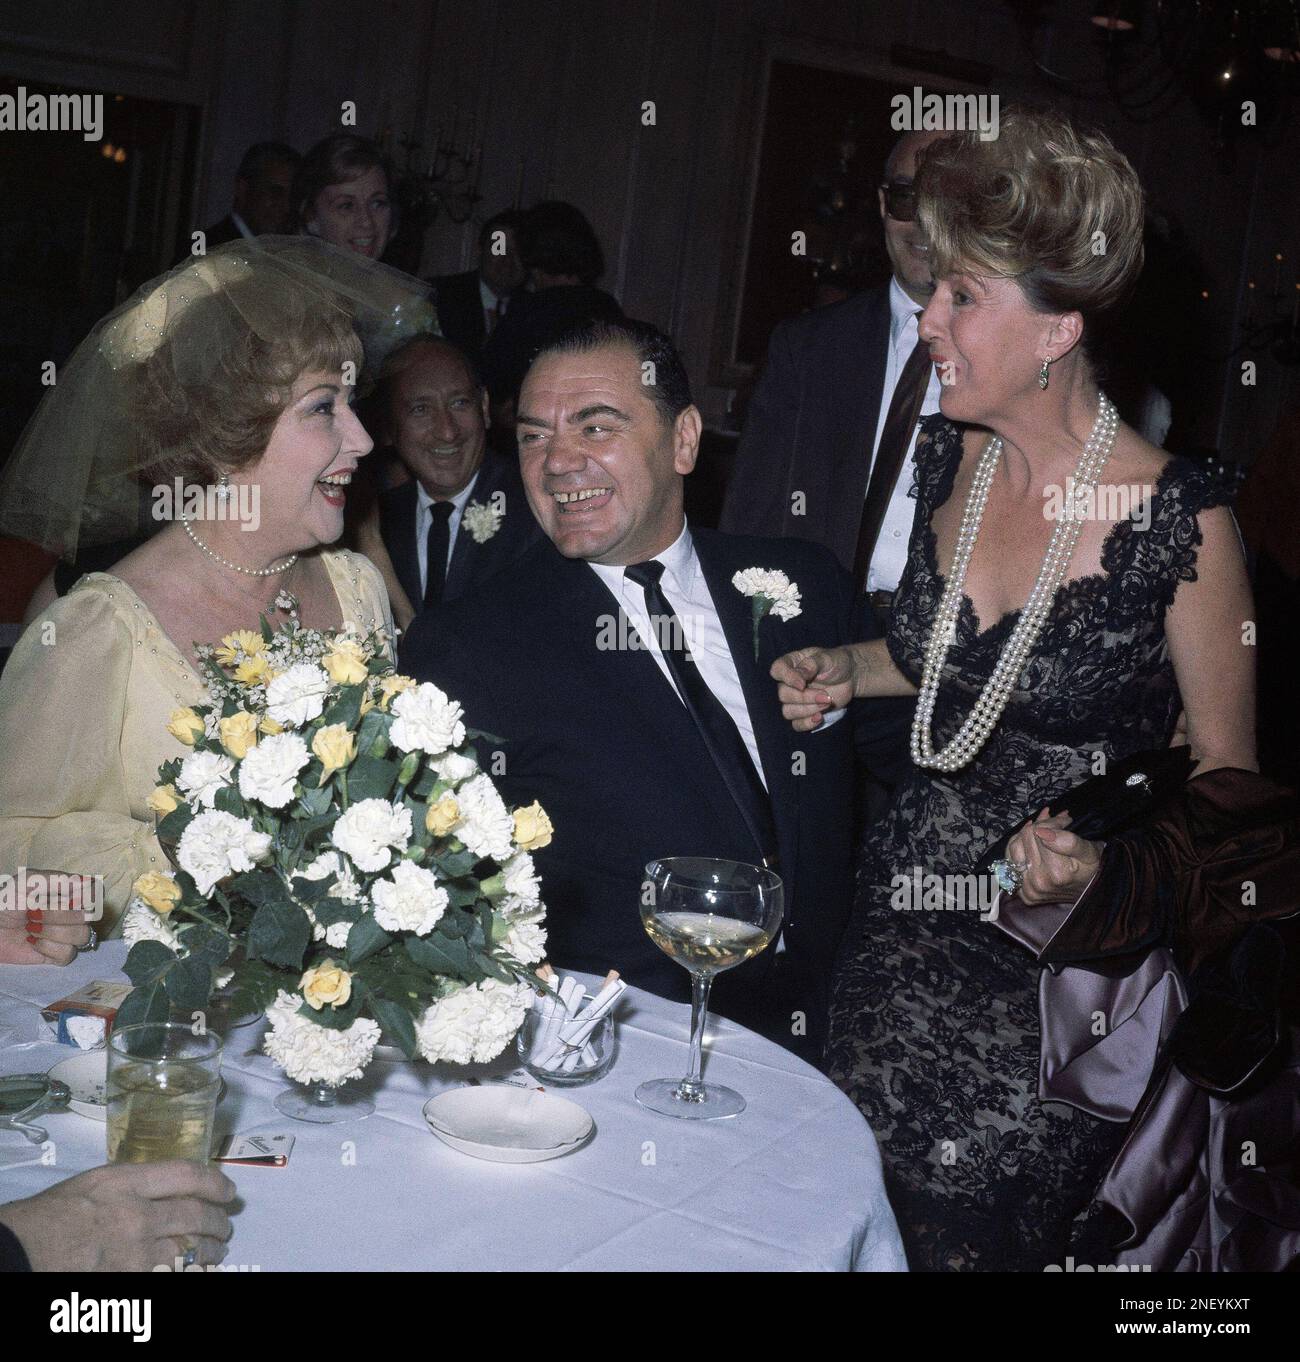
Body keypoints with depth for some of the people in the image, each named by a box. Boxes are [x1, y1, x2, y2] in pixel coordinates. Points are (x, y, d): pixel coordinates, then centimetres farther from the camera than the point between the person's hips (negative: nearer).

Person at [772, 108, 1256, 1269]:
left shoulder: (1180, 519, -18)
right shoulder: (946, 457, -1)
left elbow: (1225, 771, -8)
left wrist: (1108, 858, -25)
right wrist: (850, 671, 0)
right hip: (904, 932, 5)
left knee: (982, 1235, 9)